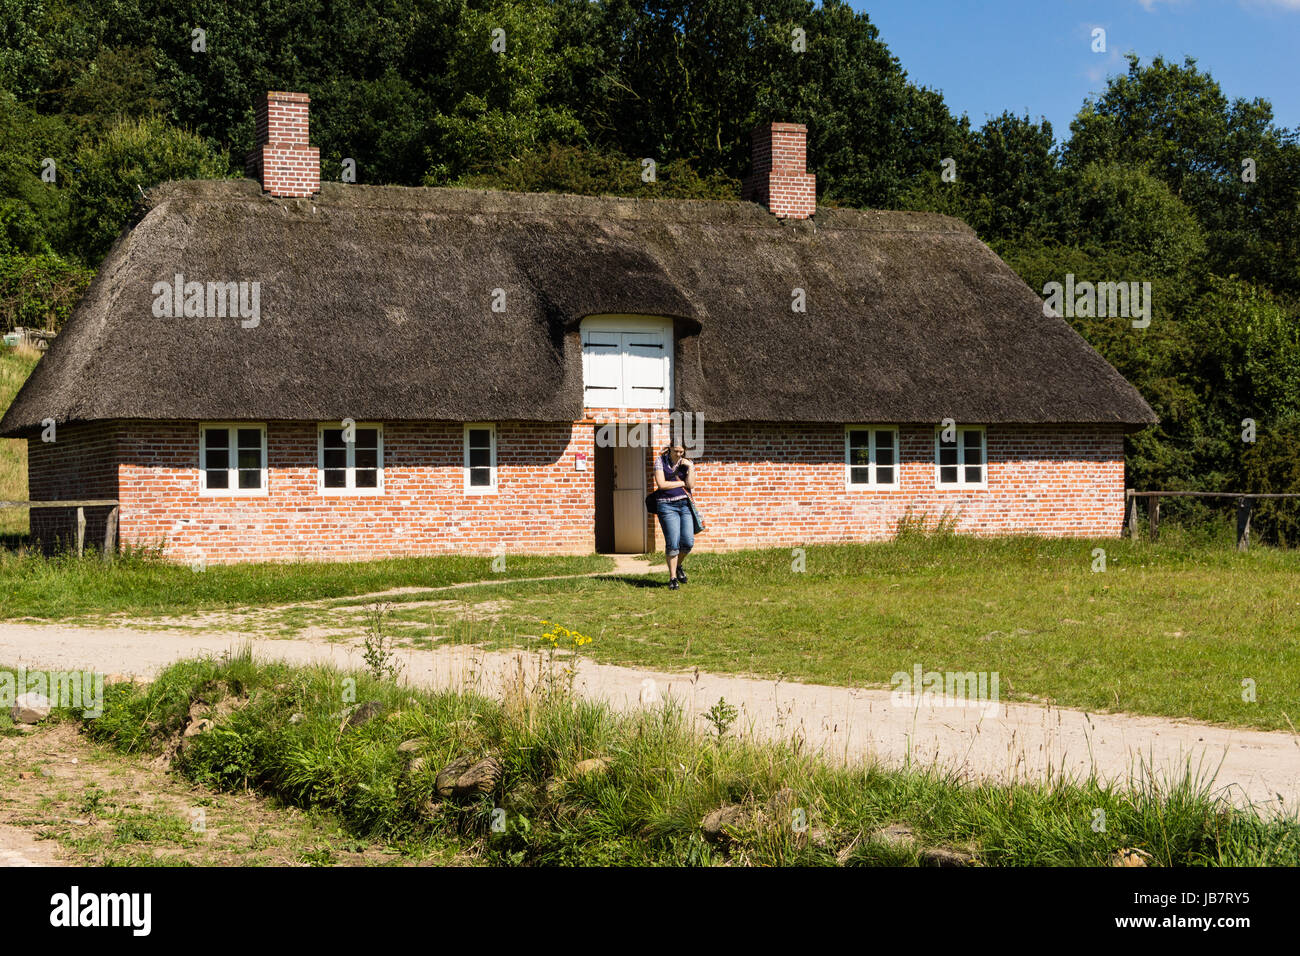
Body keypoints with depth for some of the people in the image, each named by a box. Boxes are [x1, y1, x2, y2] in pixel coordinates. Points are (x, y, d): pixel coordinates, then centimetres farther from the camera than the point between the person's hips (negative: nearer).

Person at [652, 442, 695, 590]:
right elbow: (661, 484, -8)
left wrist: (690, 467, -10)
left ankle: (678, 565, 25)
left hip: (685, 504, 3)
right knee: (673, 543, -9)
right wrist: (682, 483, -2)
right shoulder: (660, 461, 1)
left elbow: (691, 485, -3)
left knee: (688, 542, -4)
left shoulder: (688, 463, 9)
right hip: (667, 505, -3)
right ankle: (672, 578, 1)